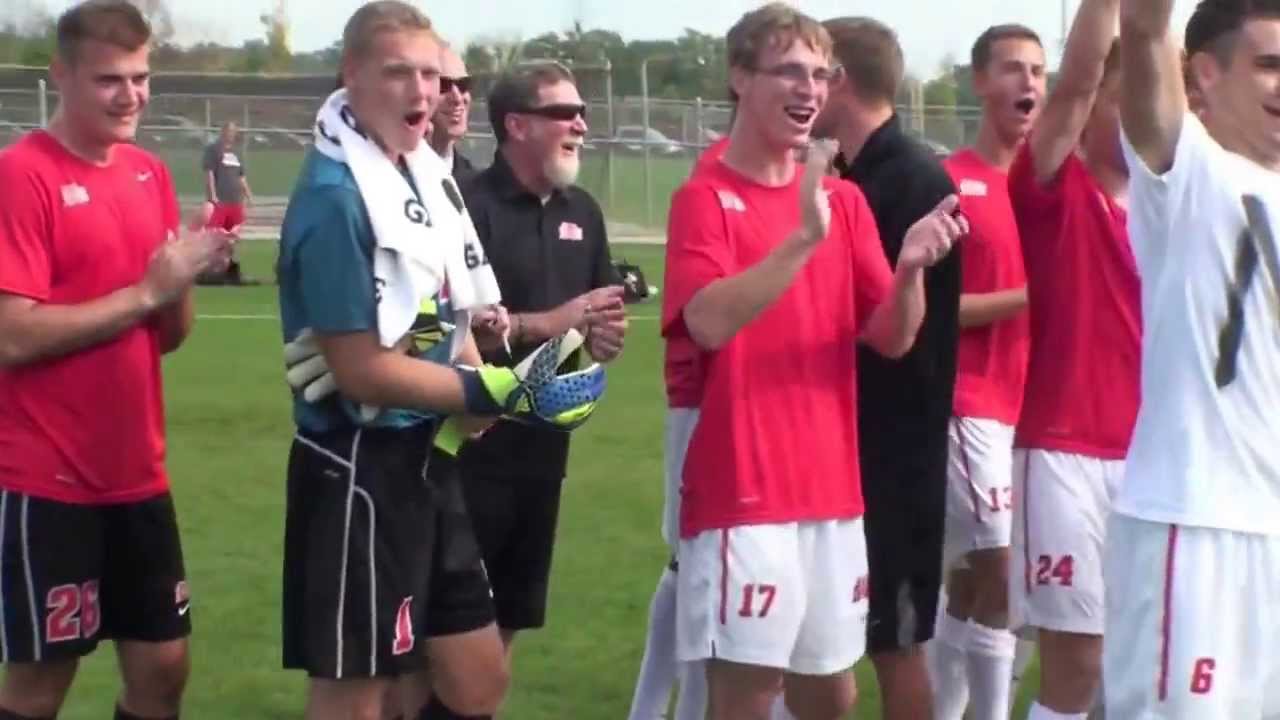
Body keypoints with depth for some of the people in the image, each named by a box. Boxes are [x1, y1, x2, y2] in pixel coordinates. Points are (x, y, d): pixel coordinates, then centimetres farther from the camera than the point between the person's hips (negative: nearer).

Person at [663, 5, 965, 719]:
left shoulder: (845, 198, 11)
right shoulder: (705, 198, -6)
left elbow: (891, 338, 4)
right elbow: (709, 321, -23)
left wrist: (910, 269, -16)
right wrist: (805, 238, -32)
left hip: (833, 491, 6)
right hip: (744, 494, -6)